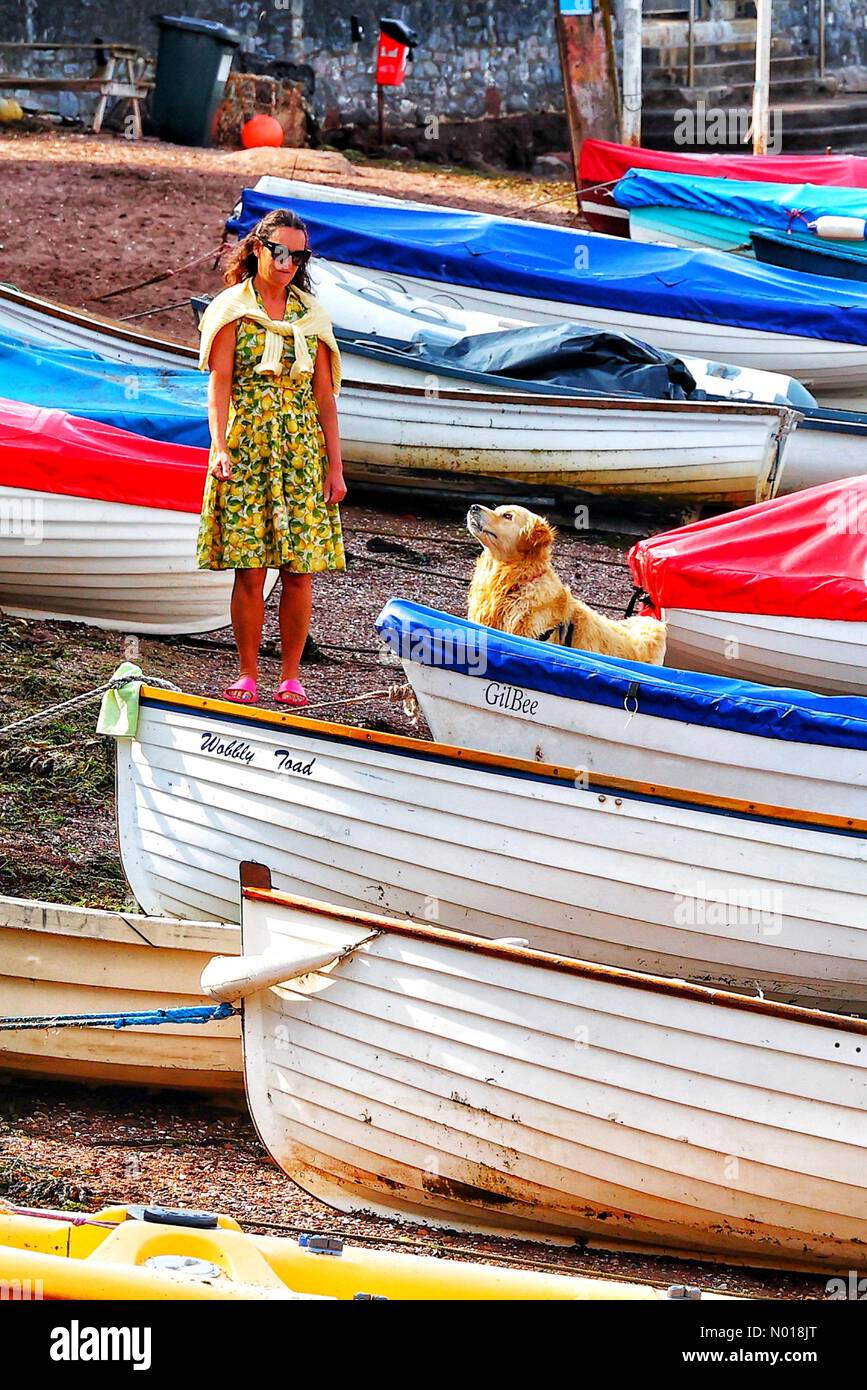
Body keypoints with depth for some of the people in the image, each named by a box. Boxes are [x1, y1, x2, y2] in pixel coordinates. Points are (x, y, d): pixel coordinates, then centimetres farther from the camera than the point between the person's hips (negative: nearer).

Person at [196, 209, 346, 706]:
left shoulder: (311, 315, 13)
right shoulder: (233, 308, 4)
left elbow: (325, 395, 11)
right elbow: (219, 381, -5)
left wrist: (335, 465, 5)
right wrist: (220, 447, -18)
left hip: (303, 450, 3)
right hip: (247, 445, -3)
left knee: (300, 570, -3)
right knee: (250, 568, -6)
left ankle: (291, 676, 4)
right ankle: (248, 675, 2)